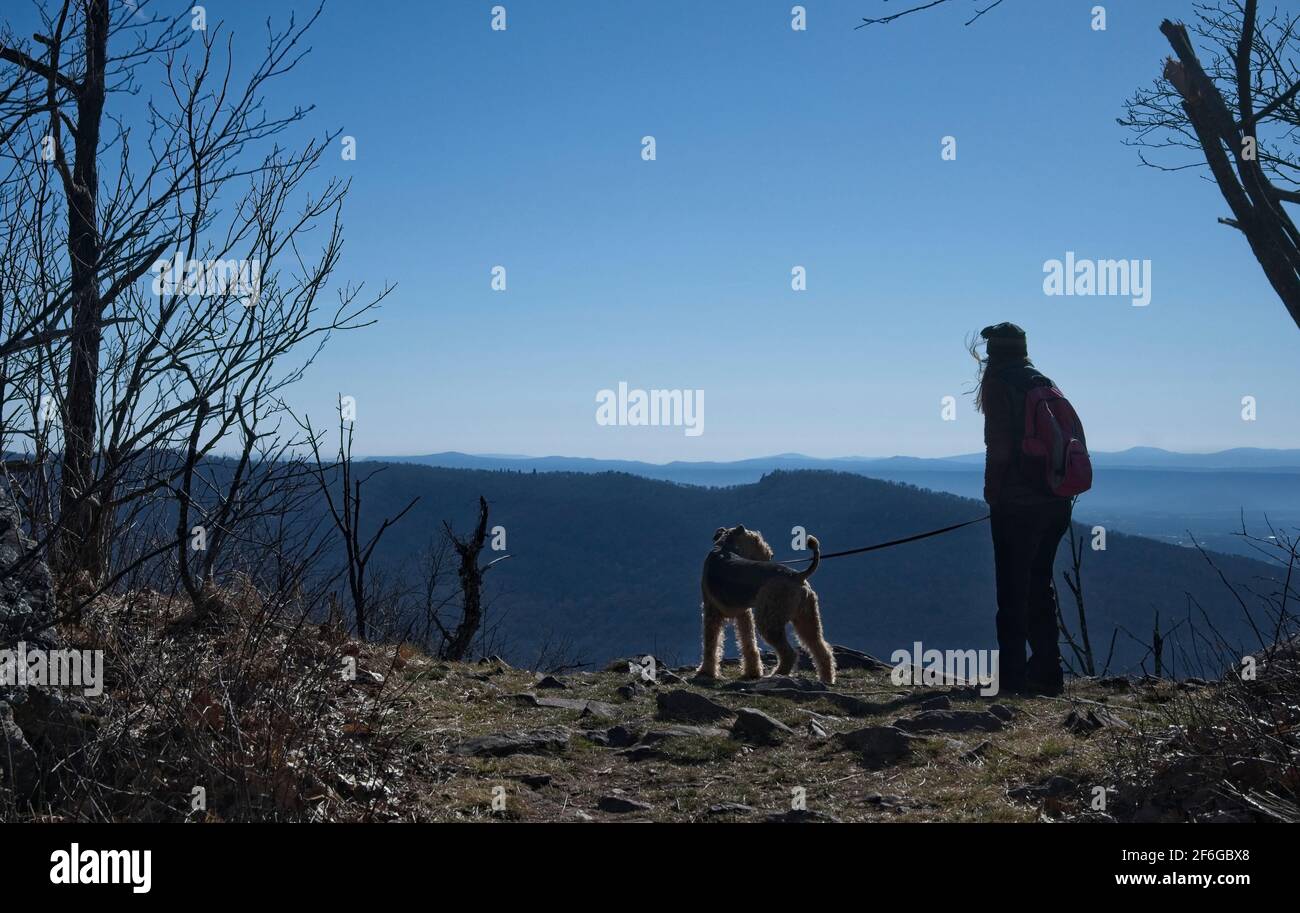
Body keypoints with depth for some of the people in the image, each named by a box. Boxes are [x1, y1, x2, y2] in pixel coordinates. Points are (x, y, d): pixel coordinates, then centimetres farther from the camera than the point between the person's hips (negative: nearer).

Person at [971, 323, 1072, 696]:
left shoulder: (999, 385, -7)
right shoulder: (1045, 385, 14)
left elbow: (999, 447, -15)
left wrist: (993, 493, -5)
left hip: (1017, 503, -7)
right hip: (1055, 502, 7)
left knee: (1013, 591, -1)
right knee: (1039, 586, 16)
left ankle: (1011, 674, 1)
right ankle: (1047, 671, 18)